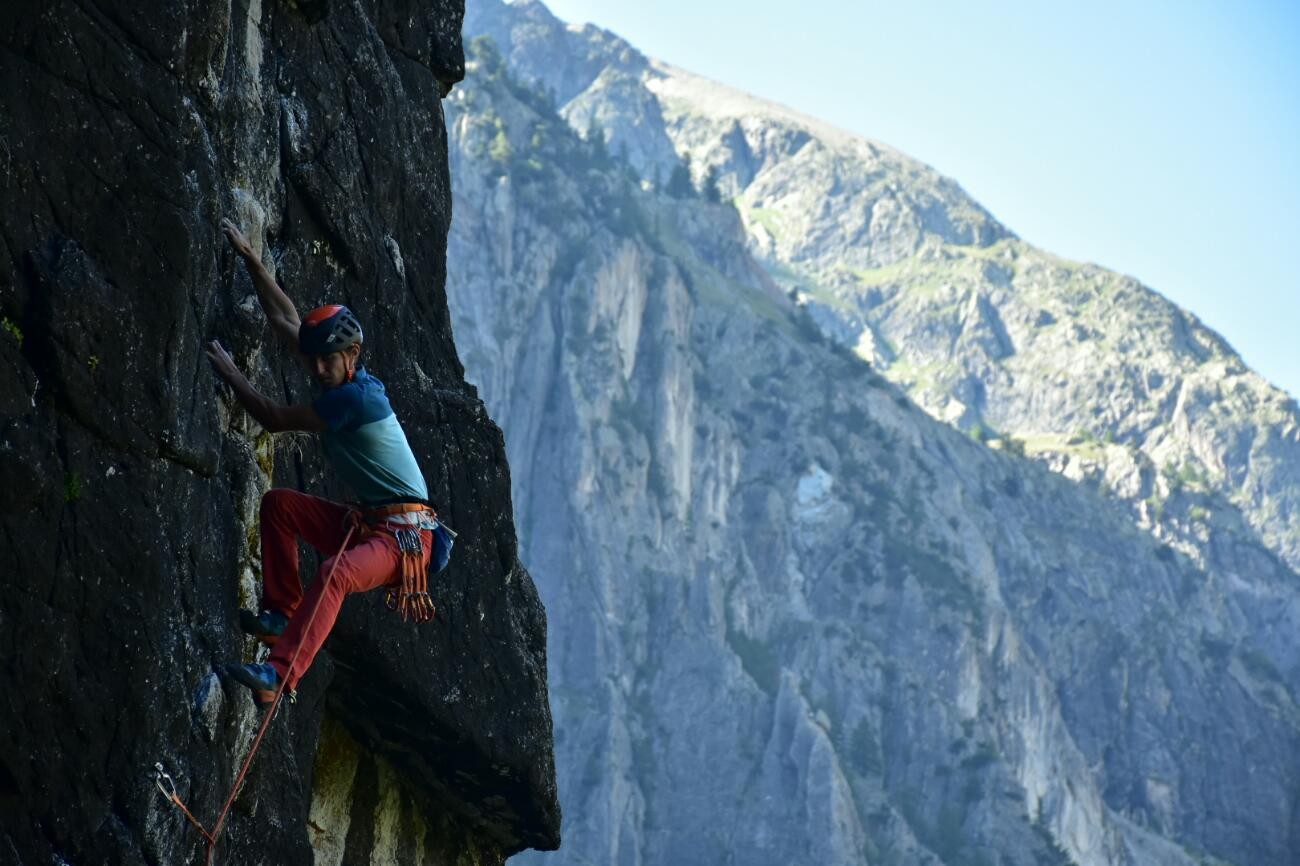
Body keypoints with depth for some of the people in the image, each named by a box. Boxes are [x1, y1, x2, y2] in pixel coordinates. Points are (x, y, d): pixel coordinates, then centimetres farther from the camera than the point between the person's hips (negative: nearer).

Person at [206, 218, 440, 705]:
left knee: (335, 574, -36)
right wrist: (250, 260, 16)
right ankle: (281, 613, 8)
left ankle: (279, 674, -49)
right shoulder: (340, 378, 9)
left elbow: (272, 418, -12)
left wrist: (229, 372, -3)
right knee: (278, 503, 6)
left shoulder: (357, 397, -18)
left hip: (403, 536, -10)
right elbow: (285, 319, 16)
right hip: (364, 523, 10)